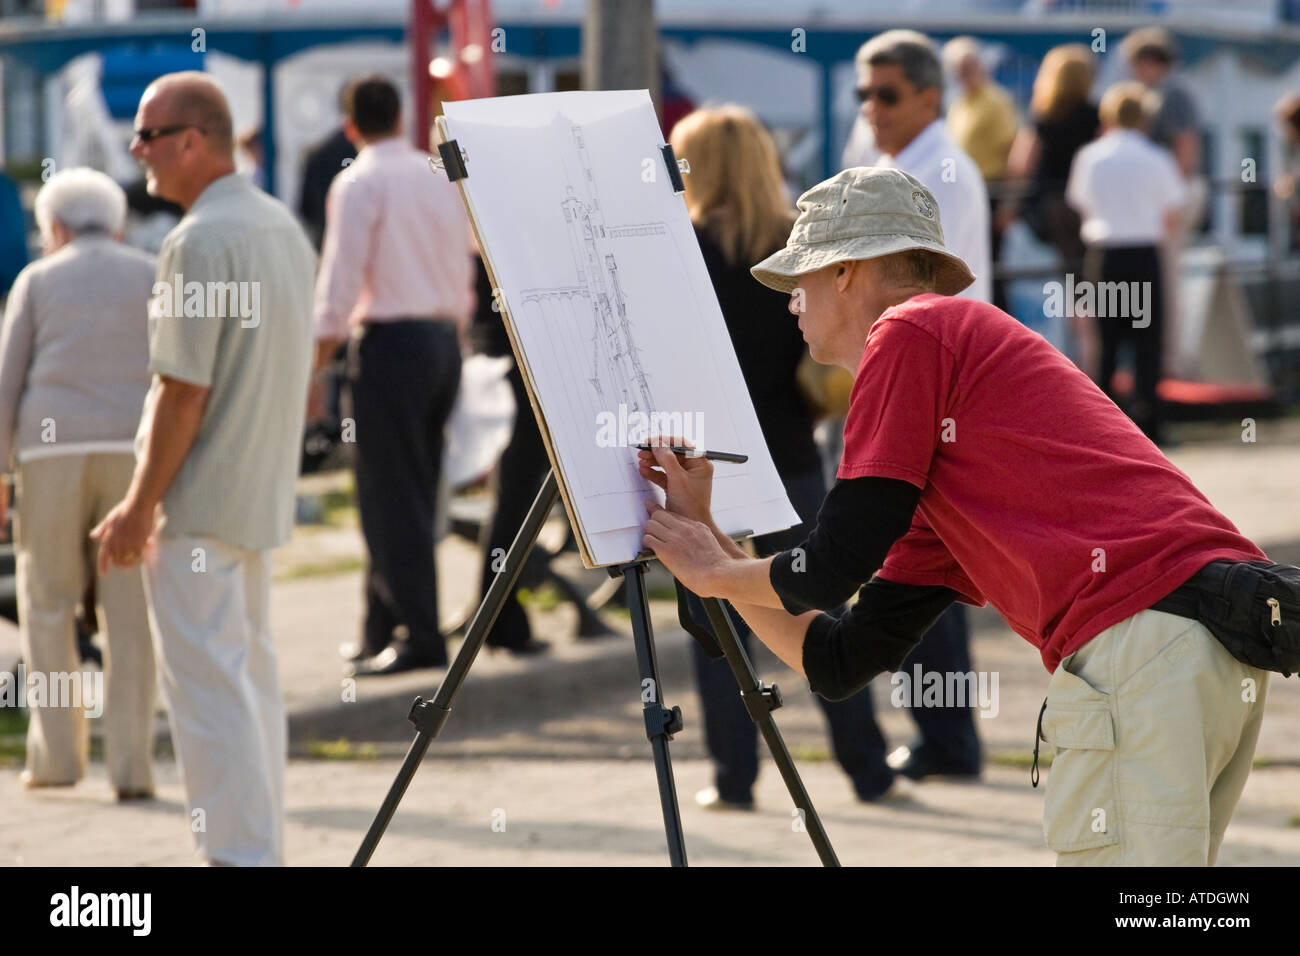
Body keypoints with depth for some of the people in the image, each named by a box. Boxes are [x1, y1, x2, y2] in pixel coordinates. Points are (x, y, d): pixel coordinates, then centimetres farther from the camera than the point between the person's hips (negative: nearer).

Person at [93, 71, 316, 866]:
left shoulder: (200, 241, -19)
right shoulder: (284, 227, 10)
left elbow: (183, 392, -20)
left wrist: (139, 508, -15)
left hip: (200, 499, -10)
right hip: (265, 494, 10)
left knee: (208, 682, -7)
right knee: (252, 673, 16)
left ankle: (240, 853, -9)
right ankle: (265, 846, 21)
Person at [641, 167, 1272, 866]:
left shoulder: (910, 331, 5)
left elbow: (834, 566, 1)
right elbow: (836, 663, 29)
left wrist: (716, 573, 21)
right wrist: (704, 537, 36)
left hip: (1140, 640, -9)